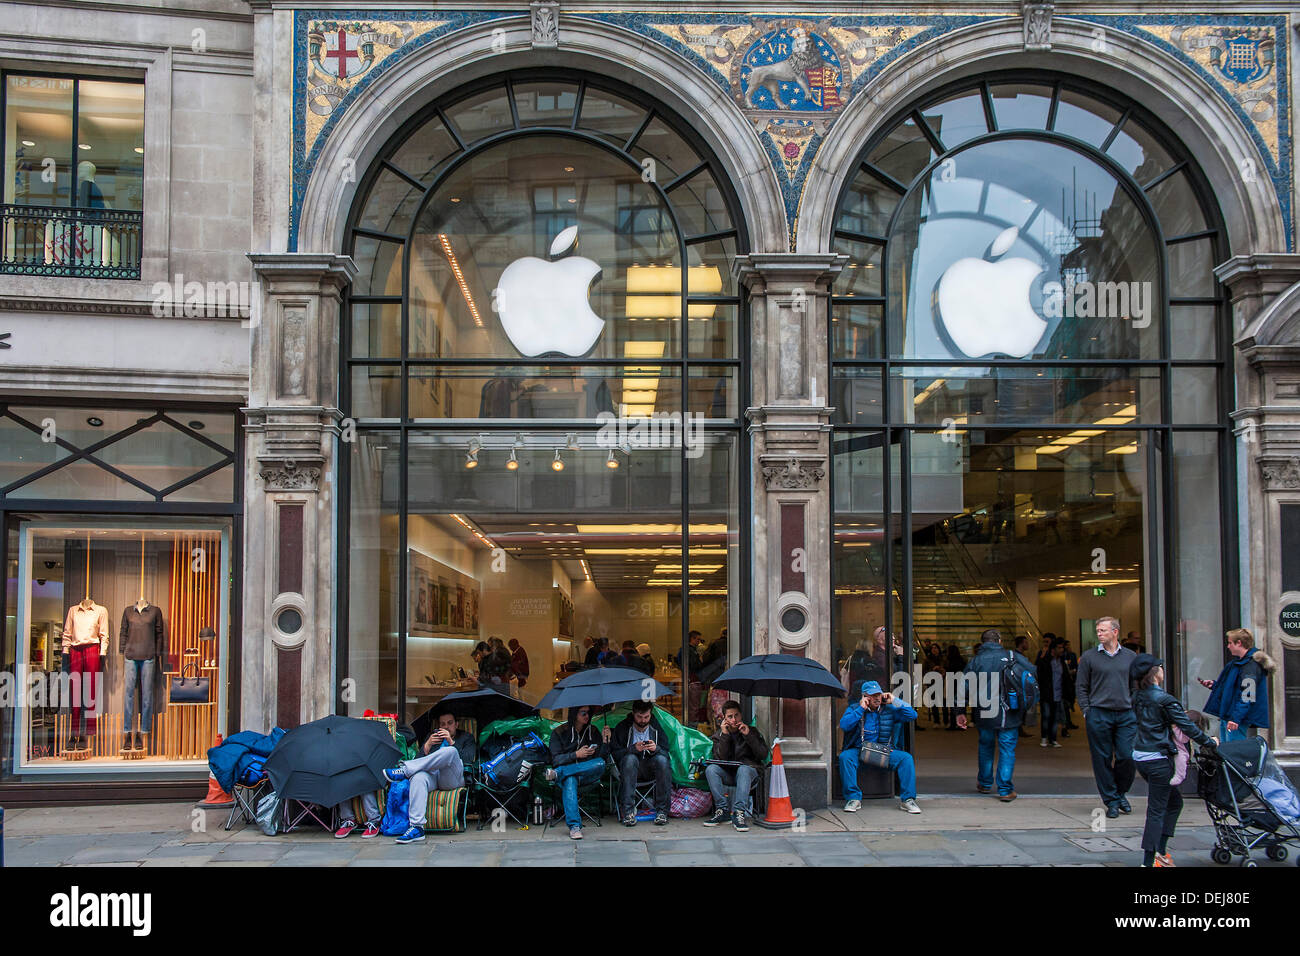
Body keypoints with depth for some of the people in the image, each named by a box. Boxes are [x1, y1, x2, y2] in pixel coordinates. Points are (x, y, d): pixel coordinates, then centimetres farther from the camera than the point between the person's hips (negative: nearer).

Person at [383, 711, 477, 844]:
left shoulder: (466, 737, 25)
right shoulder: (433, 736, 32)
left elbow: (468, 760, 5)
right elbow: (419, 759, 18)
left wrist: (451, 742, -3)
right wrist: (427, 745, 0)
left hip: (453, 778, -2)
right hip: (432, 776, 2)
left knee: (451, 751, -34)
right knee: (418, 776, -37)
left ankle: (404, 769, -30)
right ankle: (417, 827, -46)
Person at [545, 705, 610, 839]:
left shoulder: (592, 731, 14)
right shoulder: (559, 732, 5)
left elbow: (601, 757, 9)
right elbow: (555, 759, -2)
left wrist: (605, 741, -8)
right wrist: (576, 755, -14)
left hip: (587, 774, 3)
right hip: (567, 773, -3)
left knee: (600, 764, -31)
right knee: (569, 781, -39)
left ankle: (557, 773, -30)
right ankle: (574, 826, -47)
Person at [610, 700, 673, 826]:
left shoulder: (656, 727, 2)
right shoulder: (623, 727, -3)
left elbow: (666, 752, -1)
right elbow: (615, 752, -9)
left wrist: (656, 748, -23)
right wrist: (634, 748, -25)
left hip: (650, 768, 1)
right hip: (631, 769, -1)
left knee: (662, 759, -30)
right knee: (630, 758, -34)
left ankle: (662, 811, -26)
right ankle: (627, 811, -36)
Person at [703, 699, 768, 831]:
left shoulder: (751, 731, 7)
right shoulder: (718, 735, 9)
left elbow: (763, 755, -3)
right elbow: (720, 758, -7)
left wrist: (748, 735, -12)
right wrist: (725, 735, -13)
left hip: (750, 771, -2)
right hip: (728, 774, 2)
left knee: (743, 769, -37)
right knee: (710, 769, -28)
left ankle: (739, 813, -44)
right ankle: (722, 809, -27)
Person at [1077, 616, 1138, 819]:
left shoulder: (1130, 657, 10)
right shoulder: (1089, 657, 3)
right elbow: (1081, 687, 5)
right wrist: (1087, 711, -4)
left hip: (1126, 715, 2)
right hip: (1099, 716, -2)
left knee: (1127, 757, -3)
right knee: (1103, 760, 0)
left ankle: (1121, 793, 21)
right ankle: (1111, 801, 11)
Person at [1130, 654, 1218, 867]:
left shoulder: (1137, 697, 7)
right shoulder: (1164, 700, -16)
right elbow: (1188, 727, -12)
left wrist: (1175, 716, 18)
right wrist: (1211, 742, 2)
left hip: (1140, 757, 8)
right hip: (1158, 759, -8)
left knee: (1174, 801, 20)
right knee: (1157, 811, -2)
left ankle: (1160, 851, 17)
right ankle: (1149, 861, 0)